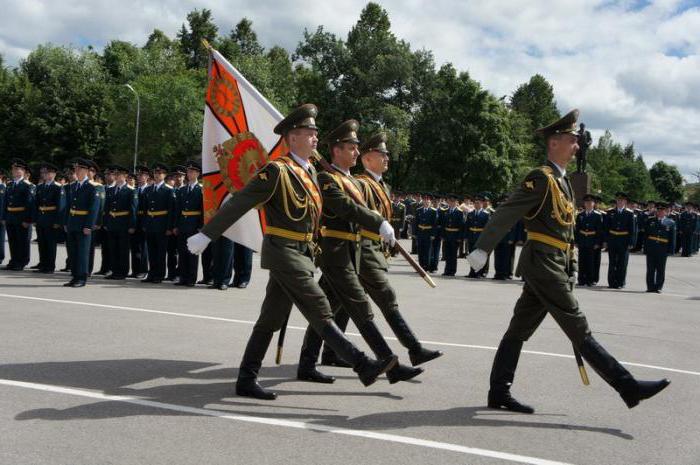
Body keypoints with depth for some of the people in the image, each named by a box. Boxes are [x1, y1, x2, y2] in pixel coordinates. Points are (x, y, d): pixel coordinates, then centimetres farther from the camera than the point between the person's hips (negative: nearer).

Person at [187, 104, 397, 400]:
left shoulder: (310, 171, 14)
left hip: (302, 254, 9)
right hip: (285, 253, -9)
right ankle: (364, 366, -7)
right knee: (321, 312, -8)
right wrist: (206, 235, -13)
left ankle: (246, 380, 18)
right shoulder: (277, 170, -13)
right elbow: (238, 203, -13)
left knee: (271, 319, 11)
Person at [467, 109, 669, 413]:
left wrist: (569, 272, 20)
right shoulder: (541, 178, -11)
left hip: (552, 265, 10)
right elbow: (506, 213, -18)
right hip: (543, 264, -9)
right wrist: (482, 249, -23)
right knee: (579, 329, -4)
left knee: (520, 329, 9)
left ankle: (499, 394, 14)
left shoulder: (563, 181, 19)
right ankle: (628, 387, 2)